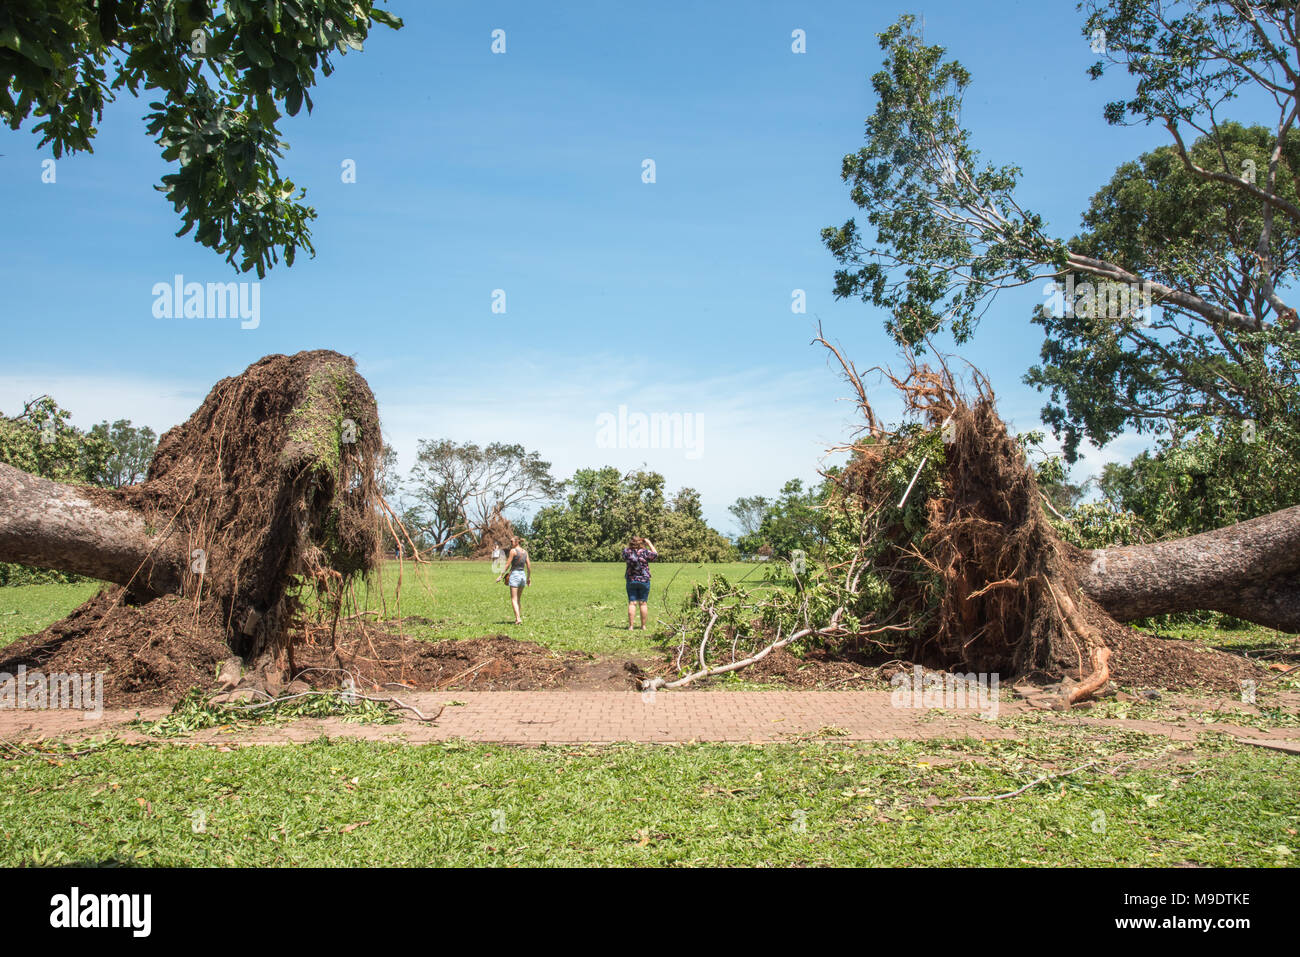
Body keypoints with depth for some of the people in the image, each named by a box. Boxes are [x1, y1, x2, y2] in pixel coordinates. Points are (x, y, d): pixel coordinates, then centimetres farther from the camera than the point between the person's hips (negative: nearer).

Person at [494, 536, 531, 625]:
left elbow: (508, 565, -11)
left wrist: (501, 575, -7)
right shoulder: (525, 551, 10)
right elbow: (529, 565, 10)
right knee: (518, 599, 19)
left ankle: (518, 619, -20)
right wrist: (529, 578, 17)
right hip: (523, 575, 6)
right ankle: (519, 617, 20)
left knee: (514, 600, -7)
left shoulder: (513, 551, -8)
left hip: (514, 574, -6)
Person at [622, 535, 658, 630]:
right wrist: (649, 543, 12)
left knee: (632, 603, 3)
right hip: (644, 580, -1)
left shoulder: (627, 551, -7)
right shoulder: (645, 552, -11)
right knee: (643, 603, 7)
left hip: (631, 581, 1)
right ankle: (643, 626, 11)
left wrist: (631, 545, 18)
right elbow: (655, 554, 7)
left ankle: (630, 626, 0)